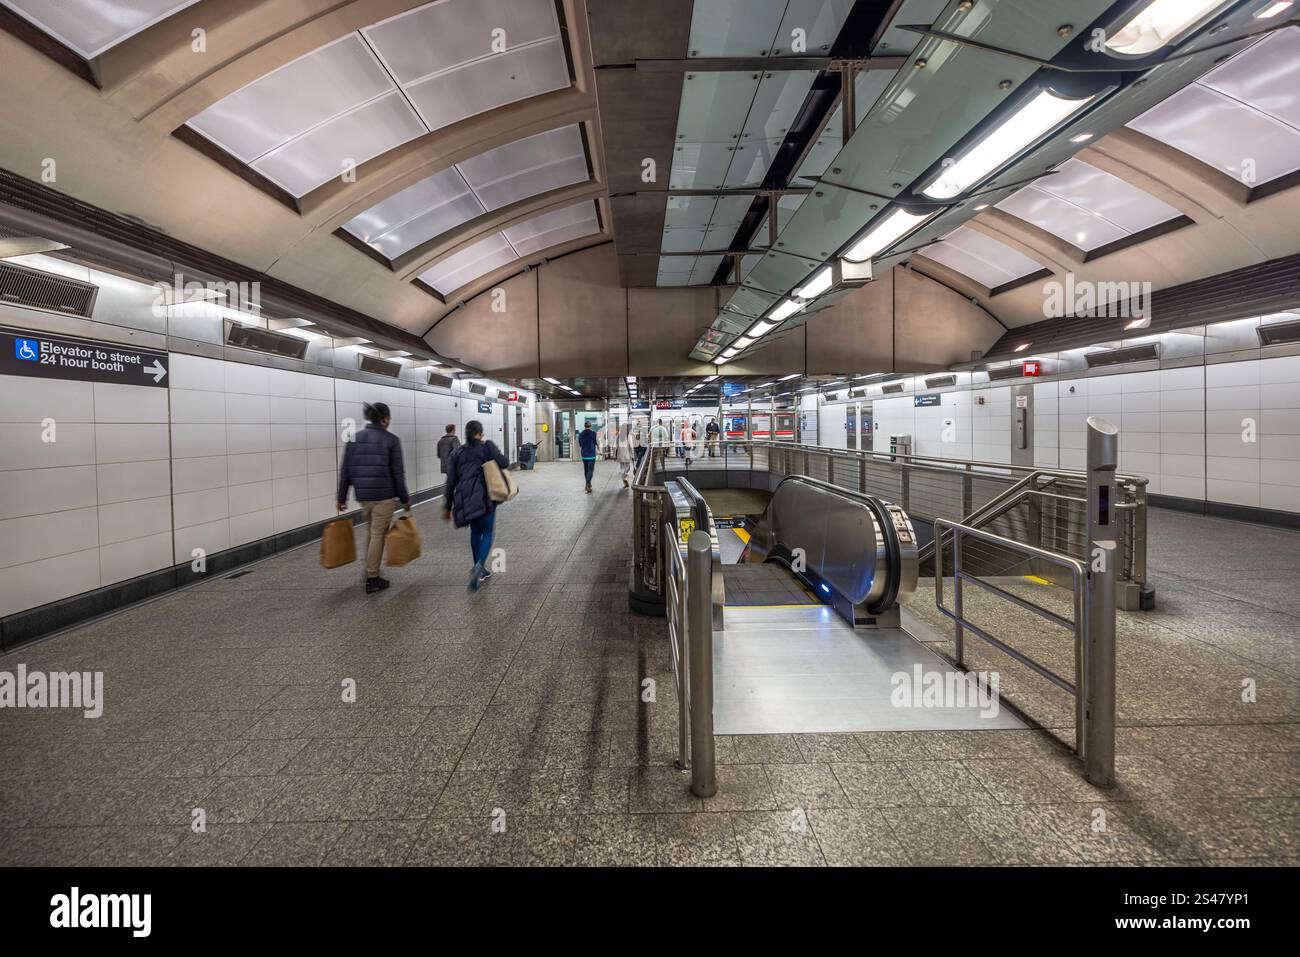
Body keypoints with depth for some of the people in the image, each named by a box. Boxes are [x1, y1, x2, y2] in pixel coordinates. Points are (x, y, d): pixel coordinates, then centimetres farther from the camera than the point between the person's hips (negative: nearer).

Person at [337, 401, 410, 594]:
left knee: (370, 529, 25)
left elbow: (345, 470, 5)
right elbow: (398, 473, -8)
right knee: (378, 534, 4)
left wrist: (342, 497, 11)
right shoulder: (391, 440, -8)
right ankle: (372, 580, 10)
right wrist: (405, 499, 0)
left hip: (362, 494, 5)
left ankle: (369, 569, 28)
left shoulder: (354, 438, 4)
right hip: (383, 495, -5)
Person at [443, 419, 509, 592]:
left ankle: (480, 571, 24)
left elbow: (450, 482, 8)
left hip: (464, 499, 4)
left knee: (475, 532, 19)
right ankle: (480, 565, -21)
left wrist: (447, 507, 13)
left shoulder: (457, 453, 8)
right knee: (487, 532, 4)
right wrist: (496, 453, 14)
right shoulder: (488, 447, -2)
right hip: (485, 498, -4)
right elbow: (504, 463, -9)